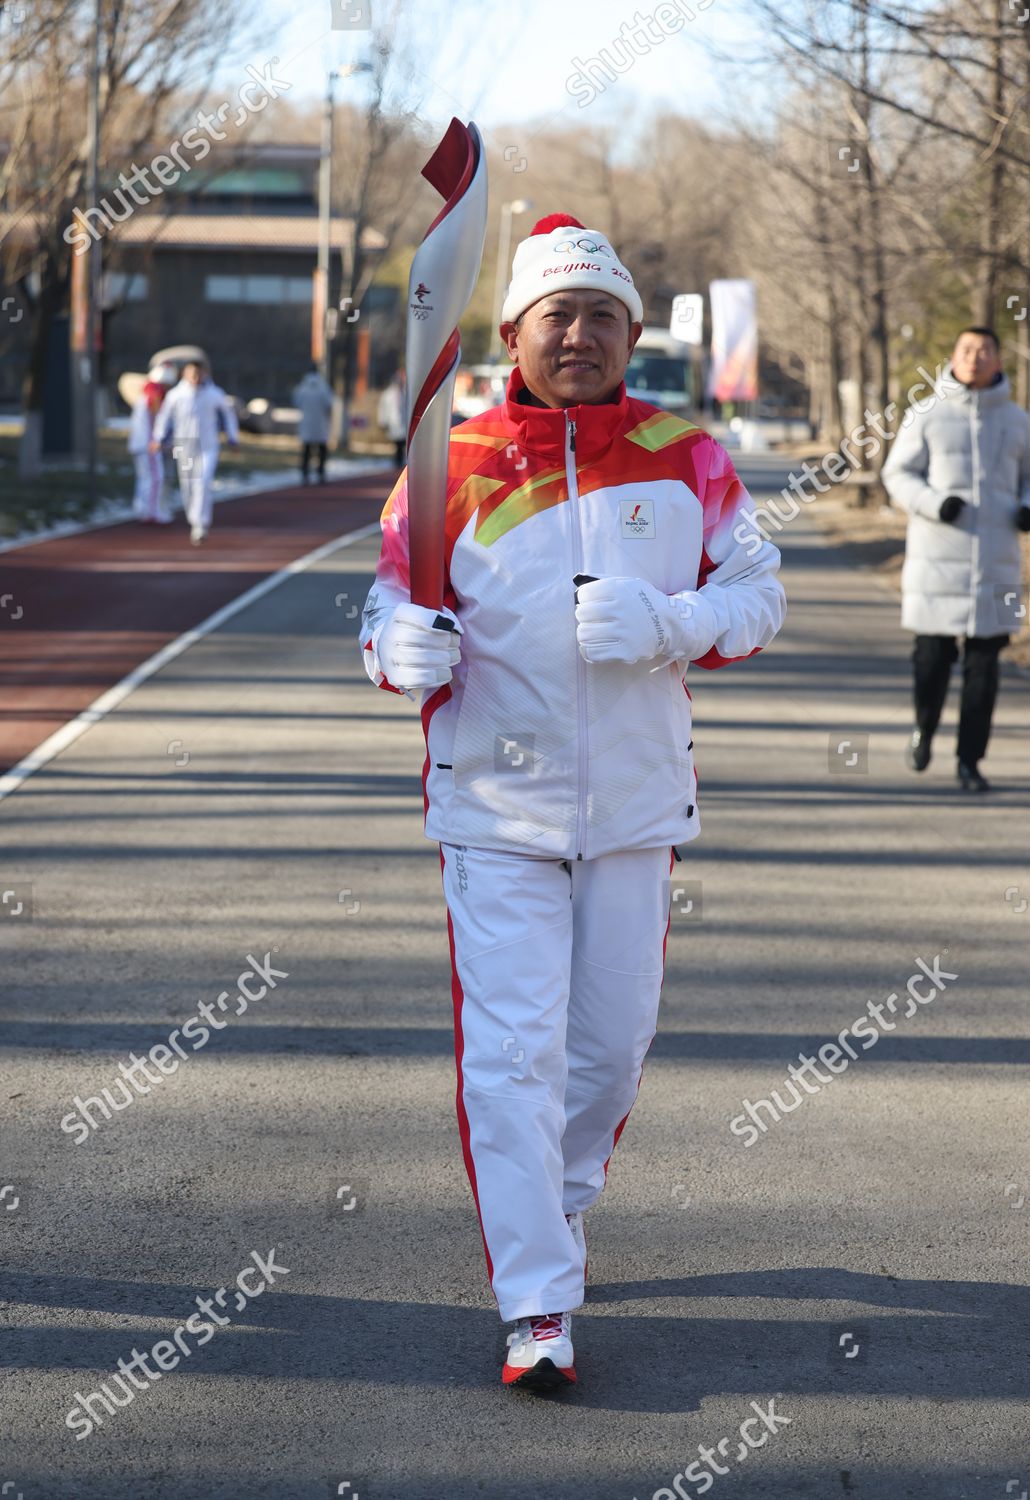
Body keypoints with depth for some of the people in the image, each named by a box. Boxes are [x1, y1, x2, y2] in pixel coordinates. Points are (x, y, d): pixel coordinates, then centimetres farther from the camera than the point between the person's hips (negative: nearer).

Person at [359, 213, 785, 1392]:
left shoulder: (686, 459, 2)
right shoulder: (456, 464, -2)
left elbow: (756, 593, 4)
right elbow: (391, 598, 5)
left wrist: (668, 623, -16)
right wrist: (406, 648, -19)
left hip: (635, 802, 2)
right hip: (496, 805, -2)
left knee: (613, 1036, 12)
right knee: (511, 1048, -9)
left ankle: (560, 1203, 42)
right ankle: (536, 1309, -5)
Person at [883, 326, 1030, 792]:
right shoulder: (928, 416, 0)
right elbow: (898, 474, 3)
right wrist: (935, 503, -15)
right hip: (936, 557, -2)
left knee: (983, 662, 0)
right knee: (932, 653, 0)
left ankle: (970, 762, 7)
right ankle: (924, 729, 29)